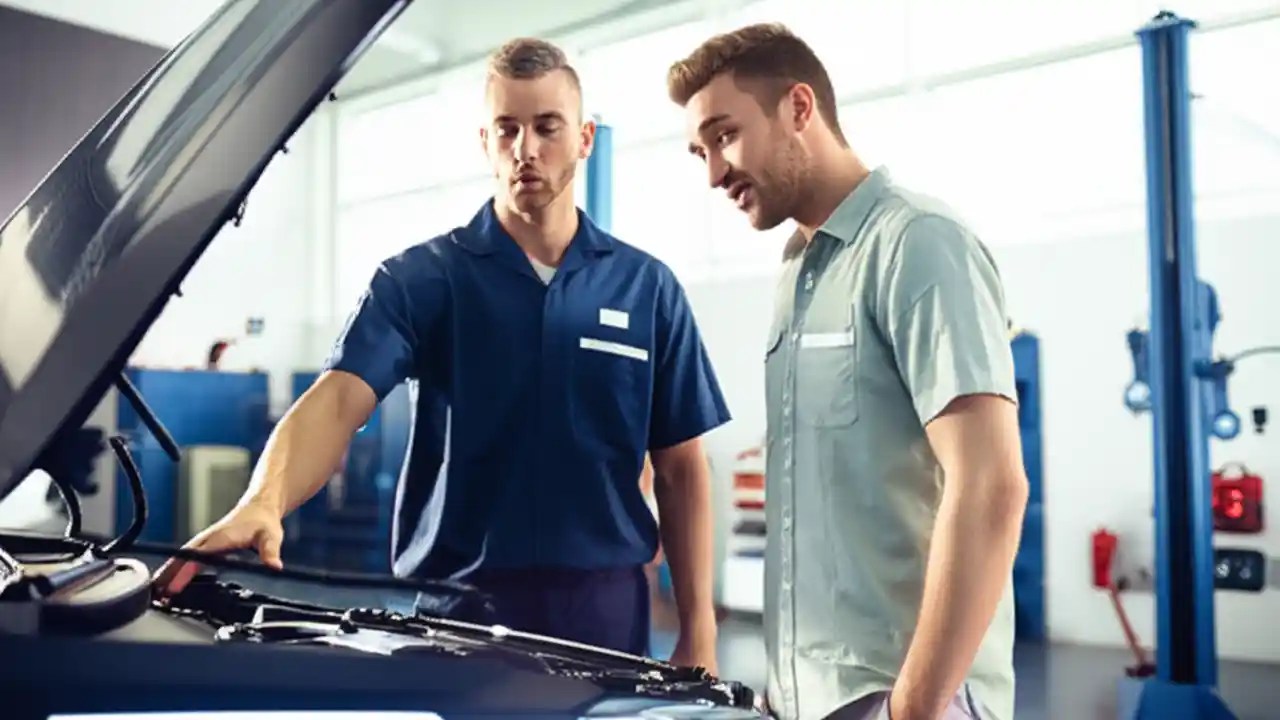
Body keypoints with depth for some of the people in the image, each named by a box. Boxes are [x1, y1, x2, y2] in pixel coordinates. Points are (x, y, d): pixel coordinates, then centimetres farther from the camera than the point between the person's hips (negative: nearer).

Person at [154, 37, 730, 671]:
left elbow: (681, 467, 4)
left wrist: (697, 633, 0)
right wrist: (263, 505, -38)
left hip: (605, 608, 2)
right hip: (453, 602, -2)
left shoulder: (647, 286, 3)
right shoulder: (420, 278, -3)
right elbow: (337, 399, -18)